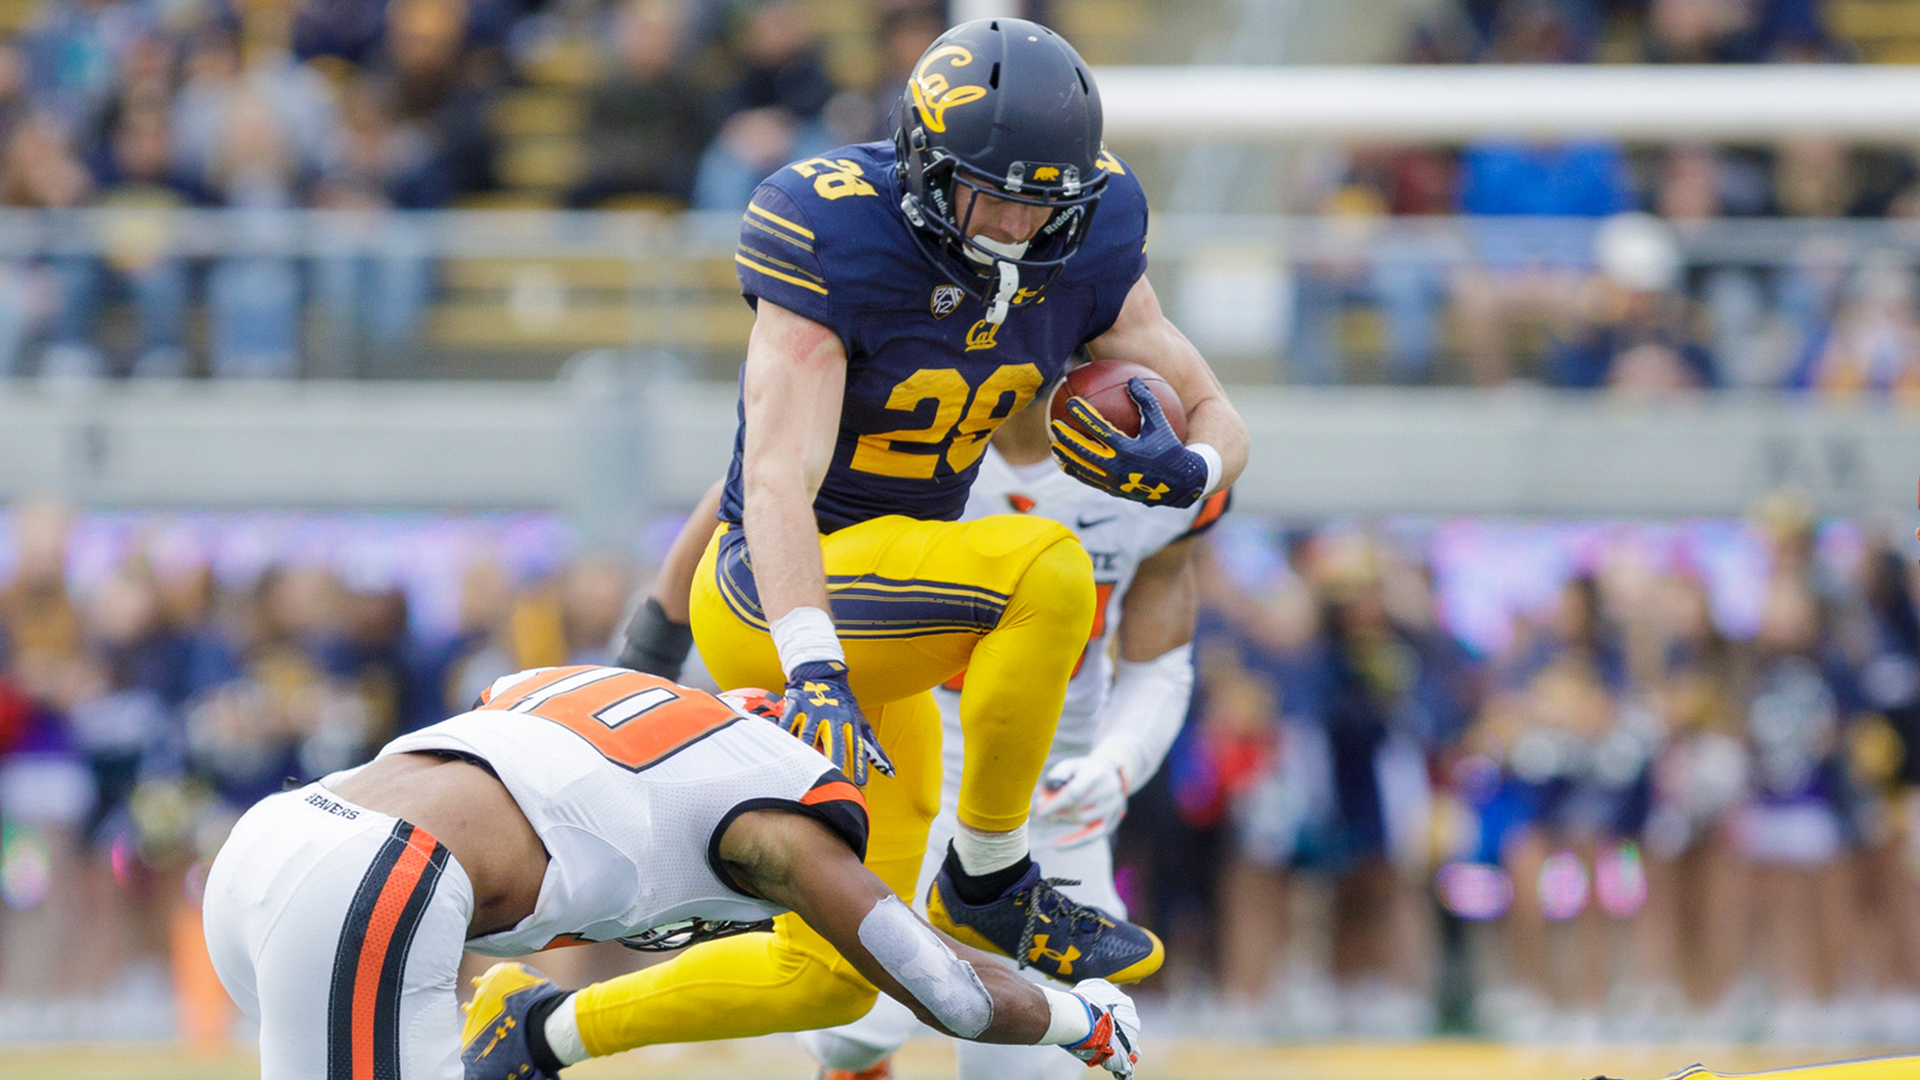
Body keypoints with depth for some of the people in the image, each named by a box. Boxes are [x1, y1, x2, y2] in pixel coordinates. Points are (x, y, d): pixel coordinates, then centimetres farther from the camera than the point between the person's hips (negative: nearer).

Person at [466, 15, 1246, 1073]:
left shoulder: (1079, 253, -5)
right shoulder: (835, 243, -23)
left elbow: (1217, 422, 2)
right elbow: (778, 480, -31)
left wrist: (1178, 468, -23)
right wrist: (814, 671, -44)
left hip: (884, 617, 8)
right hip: (773, 599, -8)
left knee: (831, 978, 11)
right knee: (1048, 571, -32)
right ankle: (991, 884, -17)